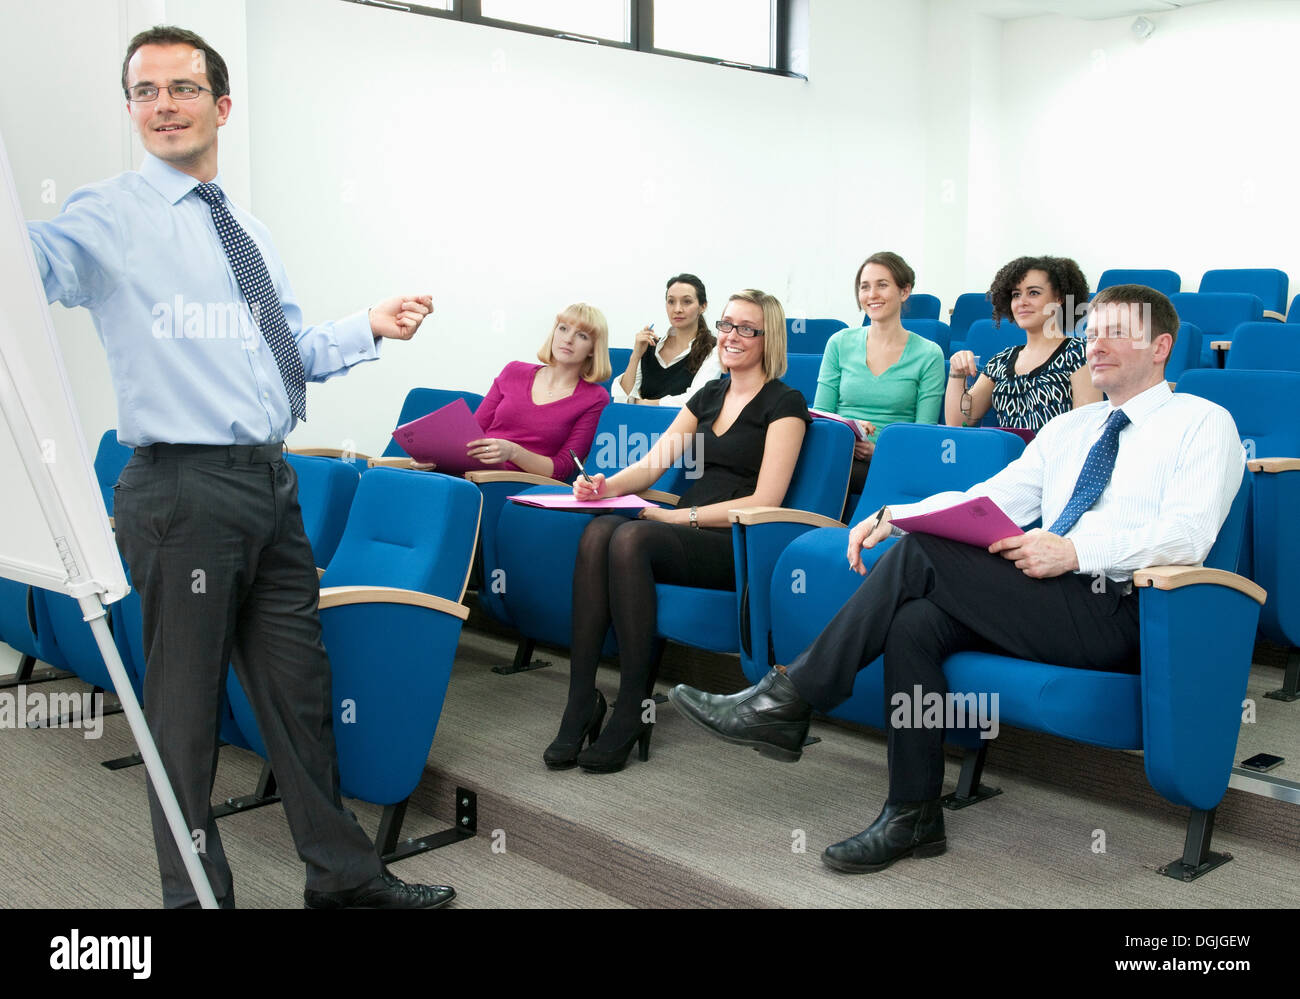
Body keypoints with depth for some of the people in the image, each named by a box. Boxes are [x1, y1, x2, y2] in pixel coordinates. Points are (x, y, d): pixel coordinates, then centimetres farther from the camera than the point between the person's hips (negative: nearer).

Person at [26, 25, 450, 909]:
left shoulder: (250, 233, 18)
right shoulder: (110, 220, -4)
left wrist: (371, 328, 8)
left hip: (270, 484, 7)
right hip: (183, 491, -7)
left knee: (300, 688, 15)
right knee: (186, 706, 5)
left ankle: (342, 875, 29)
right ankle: (197, 893, 24)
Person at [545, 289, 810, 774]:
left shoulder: (784, 404, 1)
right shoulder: (709, 395, 22)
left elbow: (765, 501, -9)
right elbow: (654, 461, 15)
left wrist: (682, 516, -15)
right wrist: (608, 485, -7)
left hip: (738, 545, -6)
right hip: (684, 530, 6)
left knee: (631, 538, -34)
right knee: (598, 531, -27)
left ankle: (633, 710, -26)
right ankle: (580, 705, -29)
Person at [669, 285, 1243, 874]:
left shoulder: (1202, 423, 6)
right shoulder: (1068, 428, 26)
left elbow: (1188, 534, -10)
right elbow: (990, 497, 17)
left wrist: (1074, 550, -24)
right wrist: (896, 515, 0)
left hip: (1114, 613, -6)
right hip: (1039, 604, 6)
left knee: (921, 553, -23)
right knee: (916, 620, -24)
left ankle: (787, 701, -17)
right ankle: (913, 818, -14)